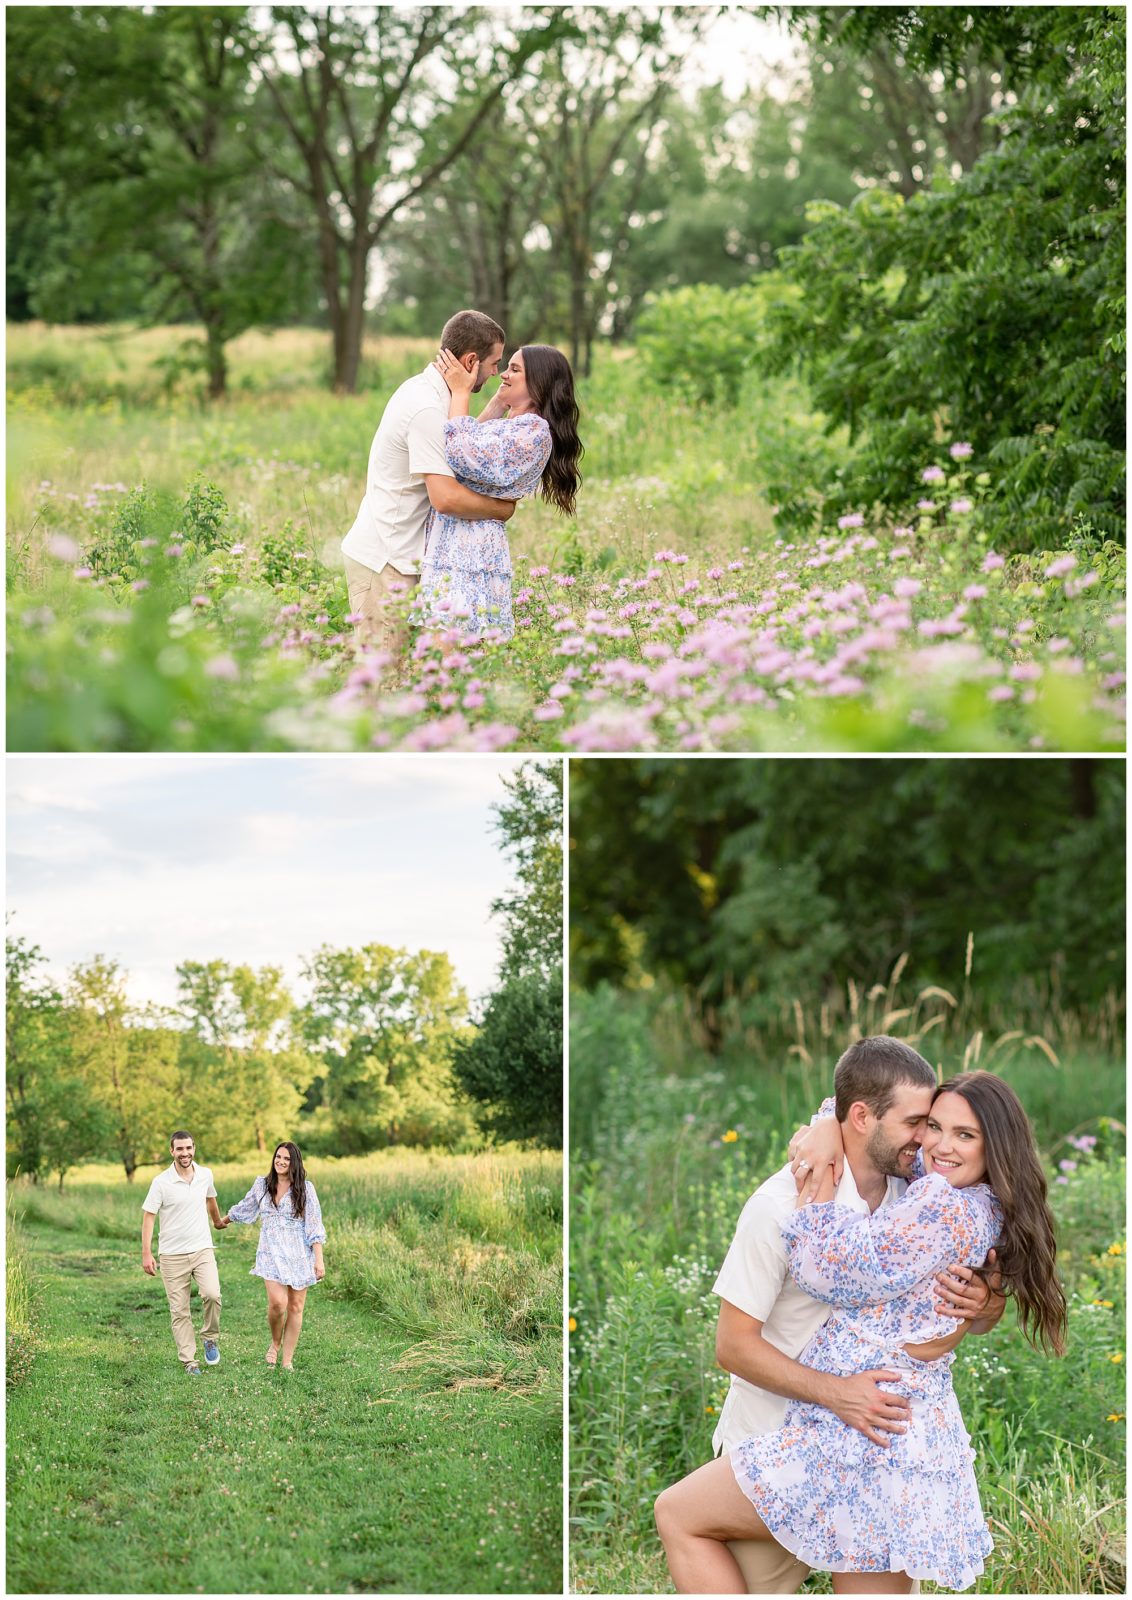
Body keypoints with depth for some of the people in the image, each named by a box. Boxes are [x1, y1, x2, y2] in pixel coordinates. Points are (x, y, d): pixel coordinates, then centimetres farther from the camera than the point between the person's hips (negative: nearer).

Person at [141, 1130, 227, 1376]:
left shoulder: (205, 1176, 3)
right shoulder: (161, 1182, -9)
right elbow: (148, 1217, -6)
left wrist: (218, 1220, 43)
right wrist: (146, 1254, -12)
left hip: (202, 1249, 2)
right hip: (172, 1255, -2)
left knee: (212, 1294, -22)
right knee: (179, 1311, 0)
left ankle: (210, 1338, 3)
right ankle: (189, 1362, 8)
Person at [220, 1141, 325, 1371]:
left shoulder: (305, 1188, -2)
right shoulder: (262, 1185, 7)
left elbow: (314, 1226, -4)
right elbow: (245, 1207, 26)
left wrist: (319, 1259, -9)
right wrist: (224, 1221, 40)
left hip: (299, 1254, -1)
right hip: (272, 1252, 1)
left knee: (295, 1307, 1)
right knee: (277, 1302, -17)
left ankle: (287, 1360, 12)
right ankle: (275, 1343, 11)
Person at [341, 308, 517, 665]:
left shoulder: (420, 389, 11)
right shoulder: (427, 409, -21)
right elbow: (446, 497, -27)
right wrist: (502, 509, -12)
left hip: (395, 554, 10)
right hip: (383, 561, -10)